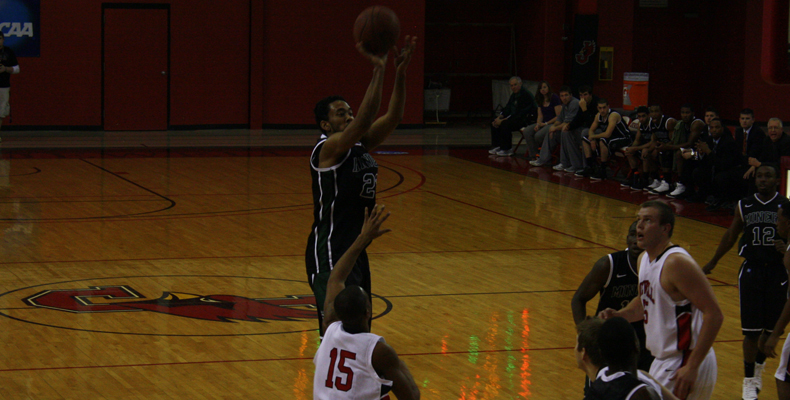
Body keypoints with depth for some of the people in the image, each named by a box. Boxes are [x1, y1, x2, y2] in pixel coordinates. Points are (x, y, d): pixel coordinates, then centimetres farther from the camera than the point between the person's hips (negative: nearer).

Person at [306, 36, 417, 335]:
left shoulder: (360, 145, 9)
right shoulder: (328, 149, -14)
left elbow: (393, 117, 1)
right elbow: (364, 120, -29)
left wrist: (400, 73, -11)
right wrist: (378, 71, -32)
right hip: (329, 254, -9)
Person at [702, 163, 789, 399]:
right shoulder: (744, 207, 2)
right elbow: (731, 236, 16)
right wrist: (712, 264, 24)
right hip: (751, 271, 1)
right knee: (751, 330, -2)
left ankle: (760, 364, 35)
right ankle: (749, 380, 7)